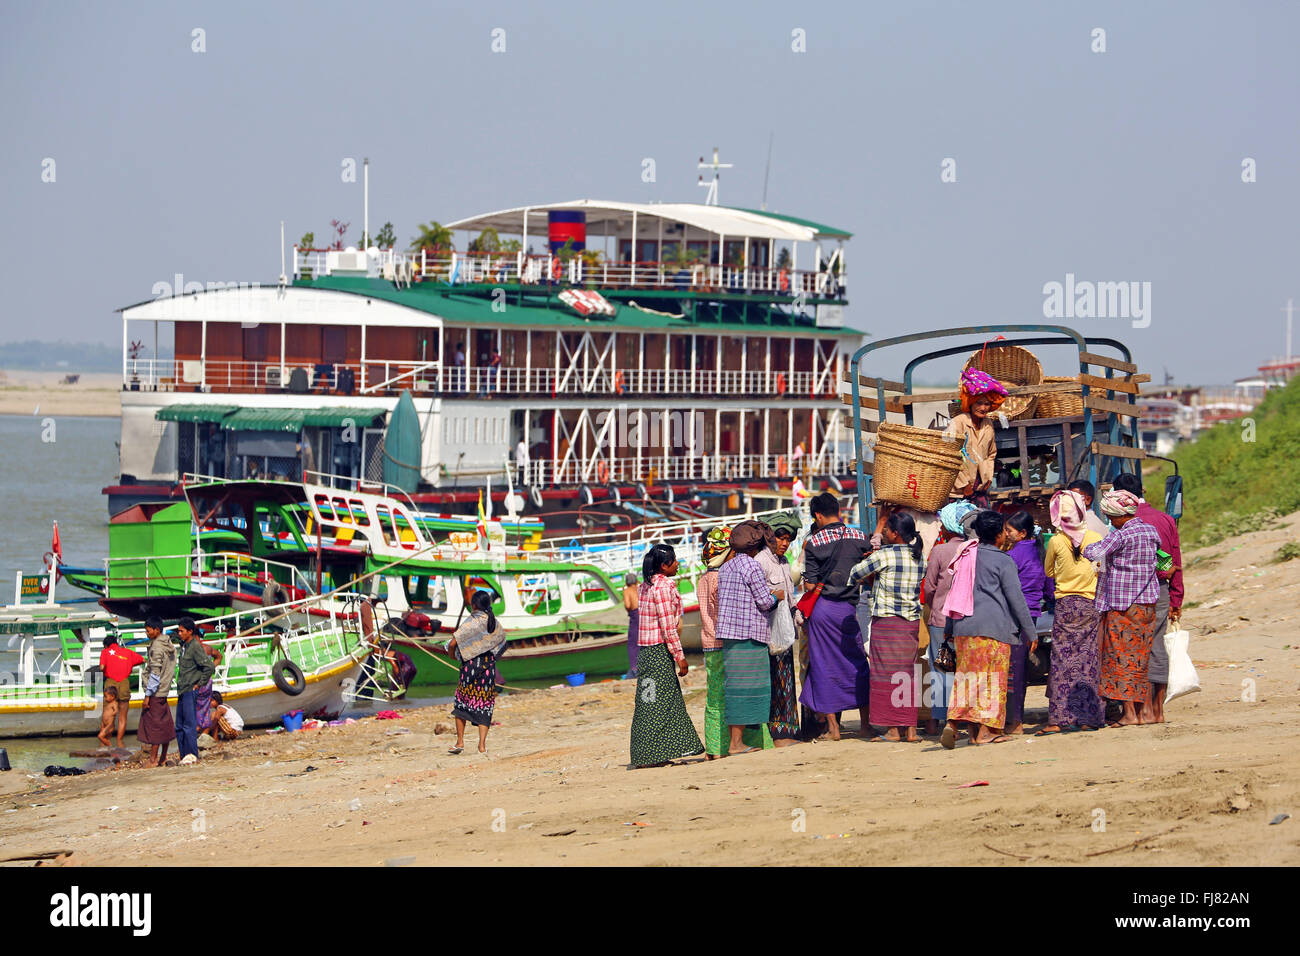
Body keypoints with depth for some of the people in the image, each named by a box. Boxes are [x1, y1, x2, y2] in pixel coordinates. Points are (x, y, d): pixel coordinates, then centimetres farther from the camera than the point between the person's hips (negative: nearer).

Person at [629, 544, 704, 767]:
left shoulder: (646, 586, 13)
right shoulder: (663, 587, -14)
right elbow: (668, 627, -17)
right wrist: (680, 656, -13)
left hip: (645, 649, 9)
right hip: (659, 650, -9)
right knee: (656, 705, -5)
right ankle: (650, 757, -4)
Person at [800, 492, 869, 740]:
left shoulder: (813, 542, -6)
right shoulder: (858, 537, 3)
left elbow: (809, 585, -6)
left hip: (822, 608, -2)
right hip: (849, 608, 2)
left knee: (824, 666, 3)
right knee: (857, 665, 11)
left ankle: (832, 727, 2)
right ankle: (866, 723, 12)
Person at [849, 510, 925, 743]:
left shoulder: (884, 555, -11)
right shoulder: (919, 558, 7)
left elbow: (855, 573, 0)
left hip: (886, 621, -6)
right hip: (912, 621, 6)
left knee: (886, 674, 0)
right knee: (907, 675, 10)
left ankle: (892, 730, -1)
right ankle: (910, 729, 8)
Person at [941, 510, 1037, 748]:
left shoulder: (966, 557, 11)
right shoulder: (1003, 561, -6)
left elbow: (954, 592, 16)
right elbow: (1016, 598, -7)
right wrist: (1029, 631, 0)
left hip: (964, 626, 5)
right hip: (993, 627, -5)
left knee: (966, 675, 8)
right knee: (992, 677, 2)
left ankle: (953, 723, -6)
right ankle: (986, 730, 1)